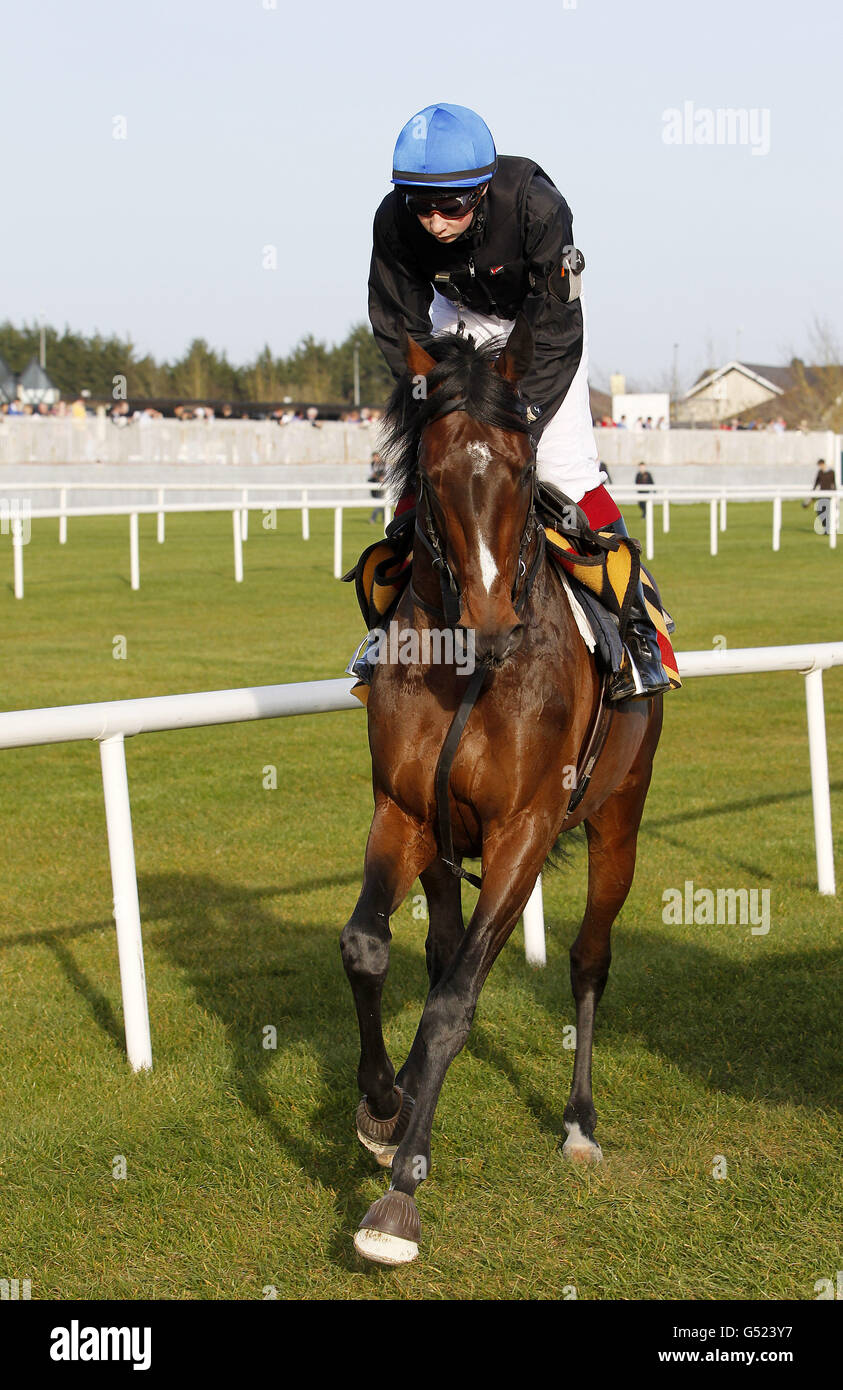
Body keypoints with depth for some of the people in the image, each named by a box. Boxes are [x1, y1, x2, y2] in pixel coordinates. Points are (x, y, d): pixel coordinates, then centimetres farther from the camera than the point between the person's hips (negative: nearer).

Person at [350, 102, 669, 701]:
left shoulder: (537, 207, -38)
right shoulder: (395, 224, -28)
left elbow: (556, 334, -30)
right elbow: (400, 332, -14)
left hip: (548, 309, -3)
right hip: (462, 316, 3)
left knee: (564, 460, -16)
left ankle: (636, 622, -7)